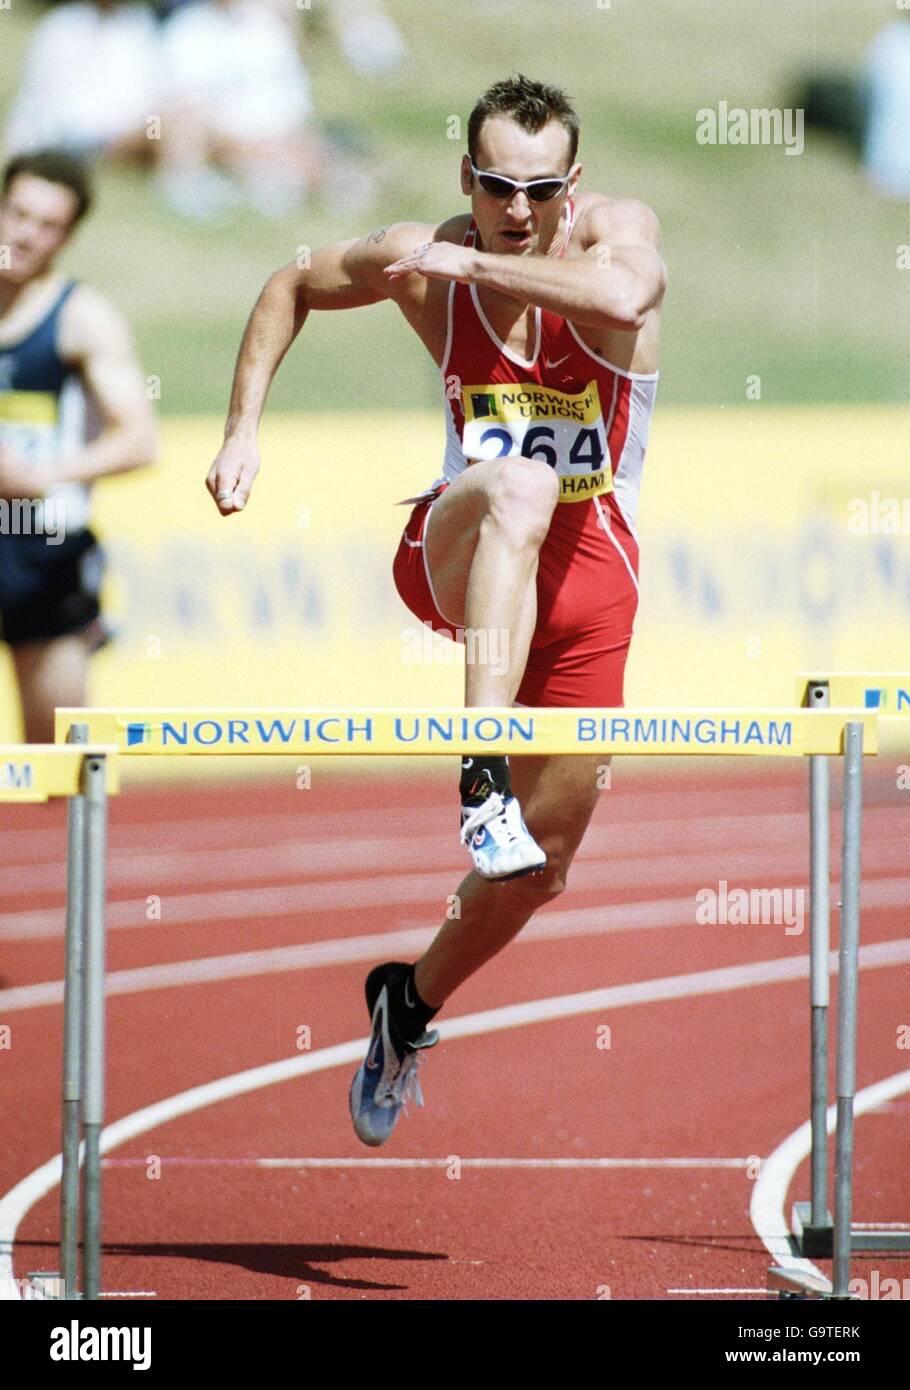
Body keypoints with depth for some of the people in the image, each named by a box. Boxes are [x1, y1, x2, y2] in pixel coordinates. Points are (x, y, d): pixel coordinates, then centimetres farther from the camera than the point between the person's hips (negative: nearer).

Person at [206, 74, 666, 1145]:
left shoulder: (614, 230, -11)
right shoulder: (421, 260, -5)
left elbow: (625, 293, -37)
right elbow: (291, 290, 14)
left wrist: (471, 261, -33)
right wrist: (242, 430, 6)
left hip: (589, 572, 1)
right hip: (458, 556, -1)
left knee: (544, 861, 6)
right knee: (518, 485, -40)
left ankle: (411, 1002, 36)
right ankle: (480, 776, -49)